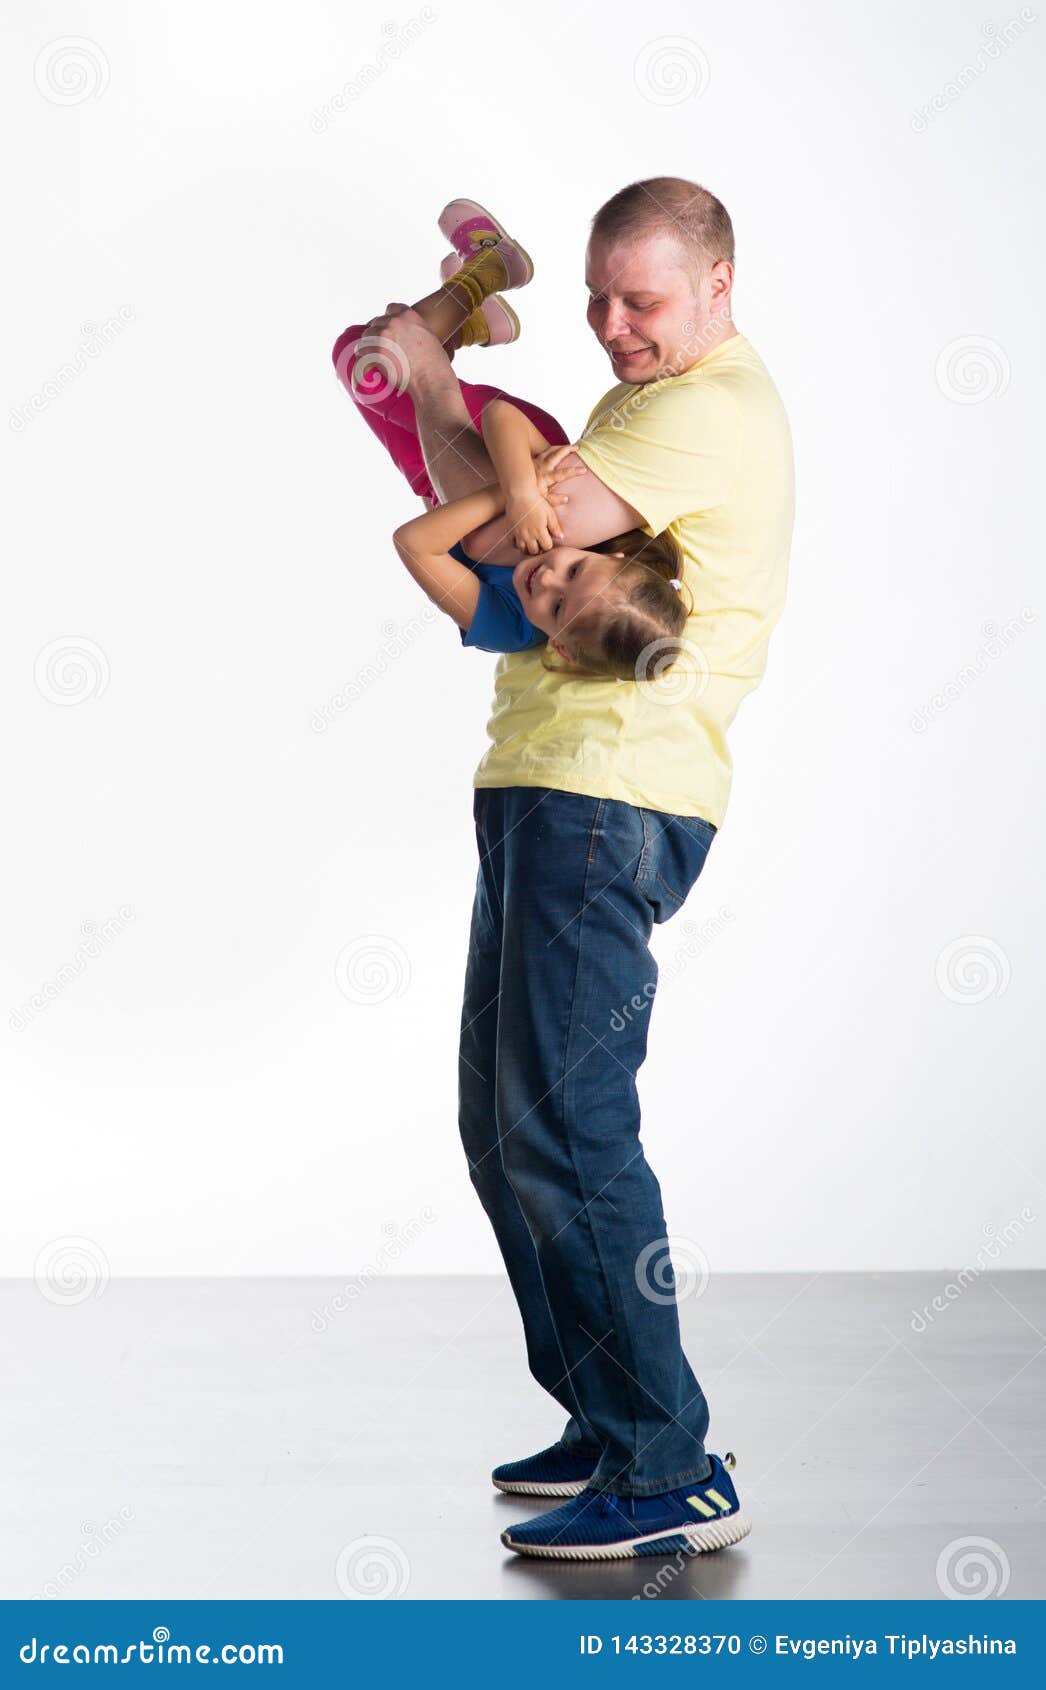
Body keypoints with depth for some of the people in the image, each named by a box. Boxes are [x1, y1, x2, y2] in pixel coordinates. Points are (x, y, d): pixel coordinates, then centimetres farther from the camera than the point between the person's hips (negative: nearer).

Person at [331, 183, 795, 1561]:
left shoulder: (712, 411, -13)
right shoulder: (653, 394, 21)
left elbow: (497, 528, -19)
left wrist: (429, 383, -3)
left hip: (610, 798, -11)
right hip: (546, 787, 11)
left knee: (563, 1120, -14)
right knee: (503, 1122, 13)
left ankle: (671, 1471, -9)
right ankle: (609, 1420, 22)